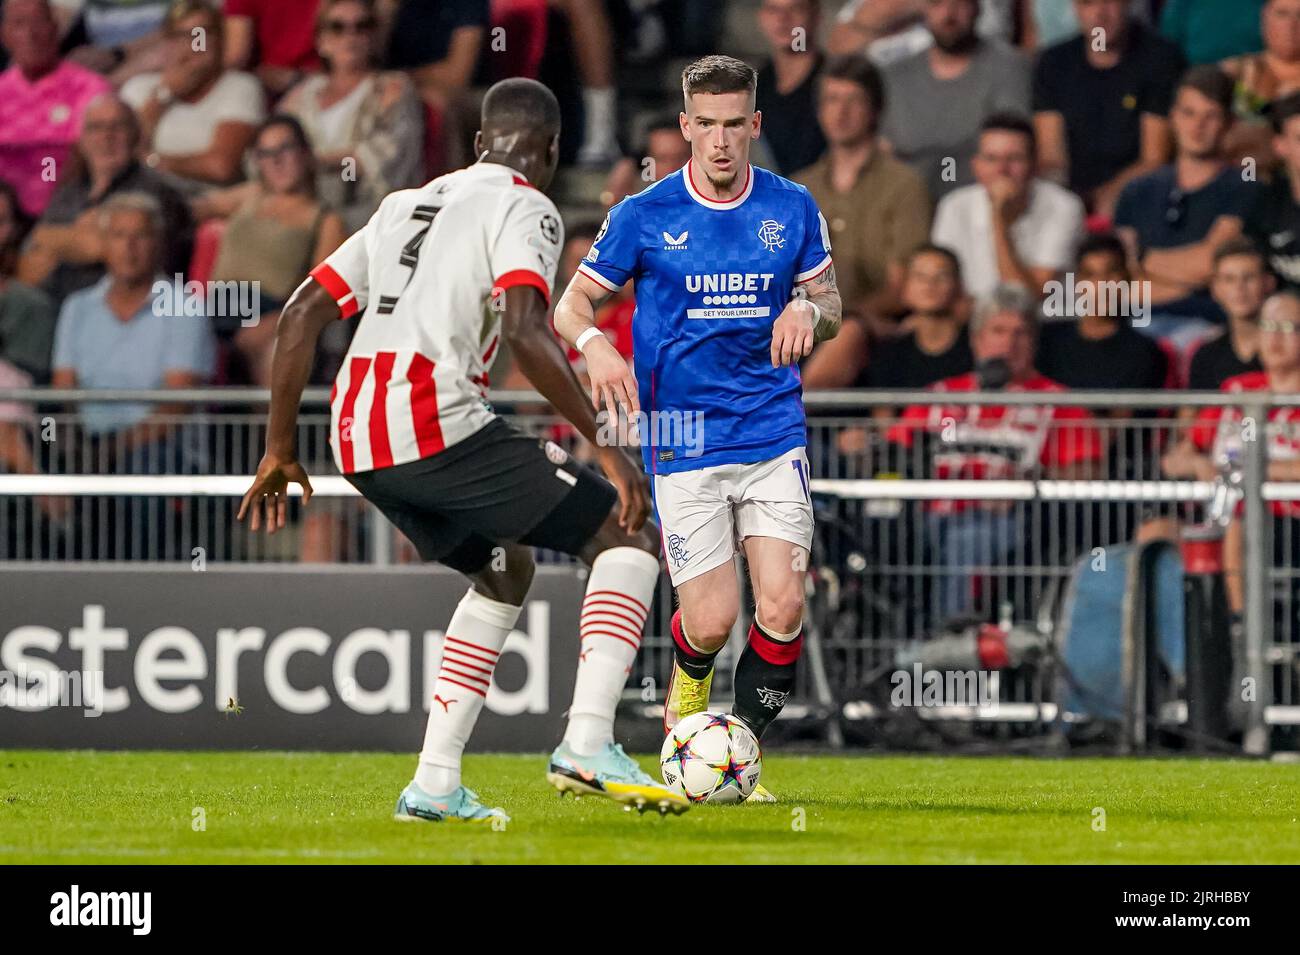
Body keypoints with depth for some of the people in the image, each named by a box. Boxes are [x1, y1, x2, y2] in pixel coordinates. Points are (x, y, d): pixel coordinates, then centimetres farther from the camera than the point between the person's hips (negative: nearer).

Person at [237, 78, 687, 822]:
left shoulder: (406, 204, 26)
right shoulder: (525, 207, 2)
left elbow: (302, 315, 22)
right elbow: (525, 330, -15)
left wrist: (280, 450, 26)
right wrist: (605, 443, -14)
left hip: (356, 443, 8)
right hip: (438, 421, -8)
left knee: (506, 570, 29)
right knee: (629, 537, 1)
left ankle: (435, 781, 21)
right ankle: (588, 744, -16)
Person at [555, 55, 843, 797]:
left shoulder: (792, 208, 4)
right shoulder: (645, 216, -2)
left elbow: (830, 305, 14)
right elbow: (572, 304, 5)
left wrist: (806, 311, -10)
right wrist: (597, 346, -18)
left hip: (774, 435, 2)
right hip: (685, 443, -2)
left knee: (782, 608, -13)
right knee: (712, 620, -8)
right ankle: (686, 699, 29)